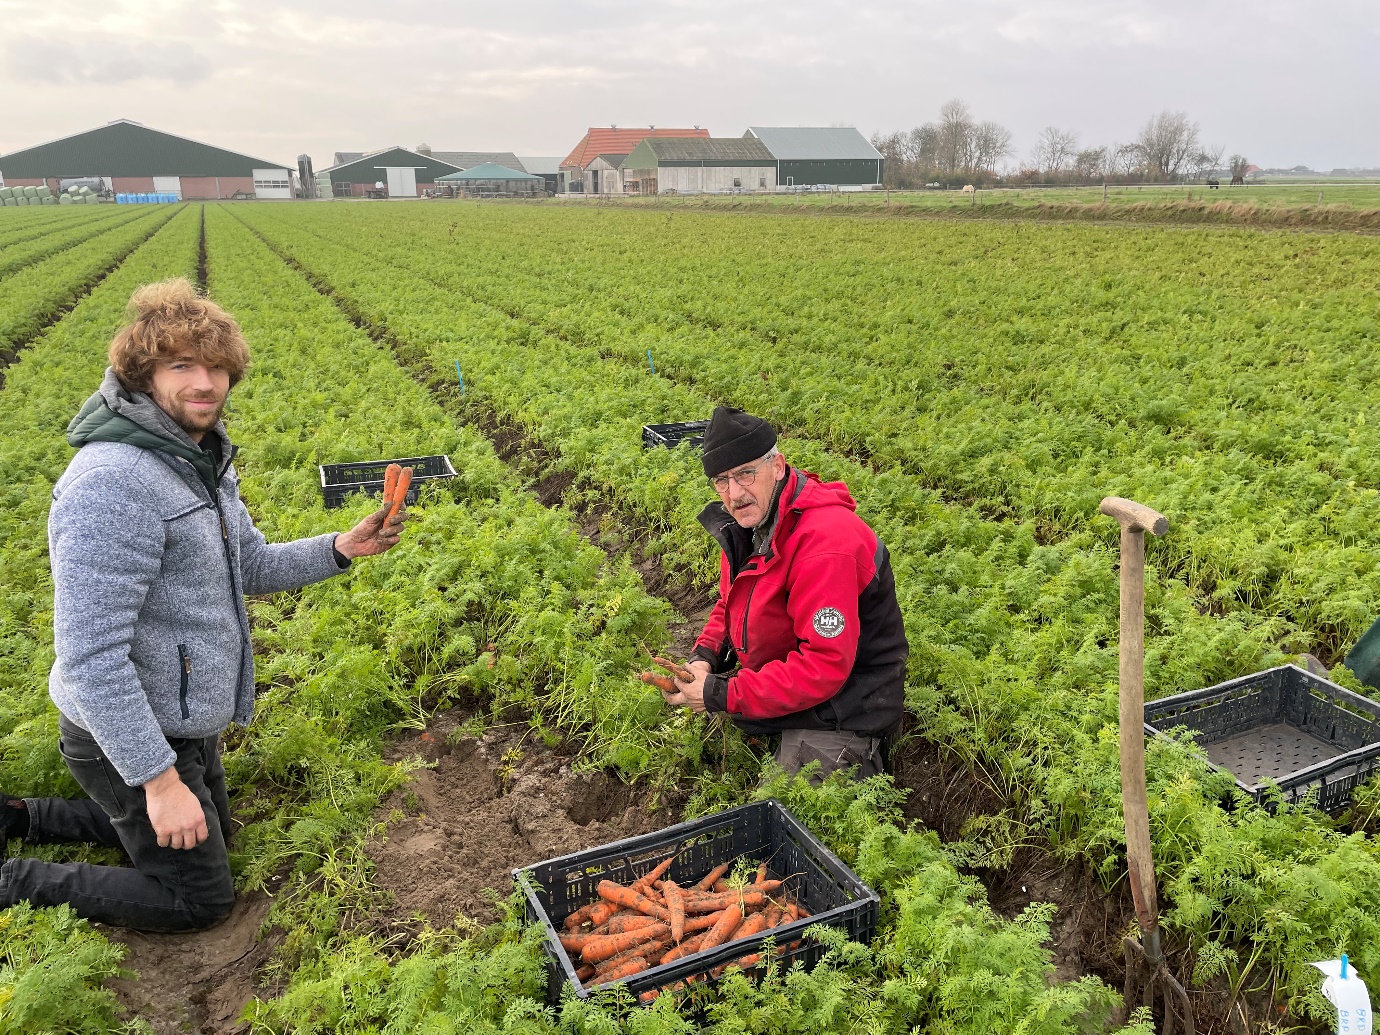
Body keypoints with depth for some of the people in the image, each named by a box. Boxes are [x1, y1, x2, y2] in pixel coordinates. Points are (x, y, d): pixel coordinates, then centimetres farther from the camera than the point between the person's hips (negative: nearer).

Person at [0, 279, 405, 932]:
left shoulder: (200, 458, 2)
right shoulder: (113, 481, -30)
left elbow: (252, 566, 12)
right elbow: (88, 656, -31)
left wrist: (341, 548, -4)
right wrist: (159, 779, -27)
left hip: (185, 720, 9)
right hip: (127, 735, -9)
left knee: (210, 835, 29)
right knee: (199, 900, 7)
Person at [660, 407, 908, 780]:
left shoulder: (825, 540, -30)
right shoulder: (747, 522, -1)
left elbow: (825, 665, -31)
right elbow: (730, 605, 14)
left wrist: (721, 695, -27)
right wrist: (703, 657, -8)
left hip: (838, 717, -9)